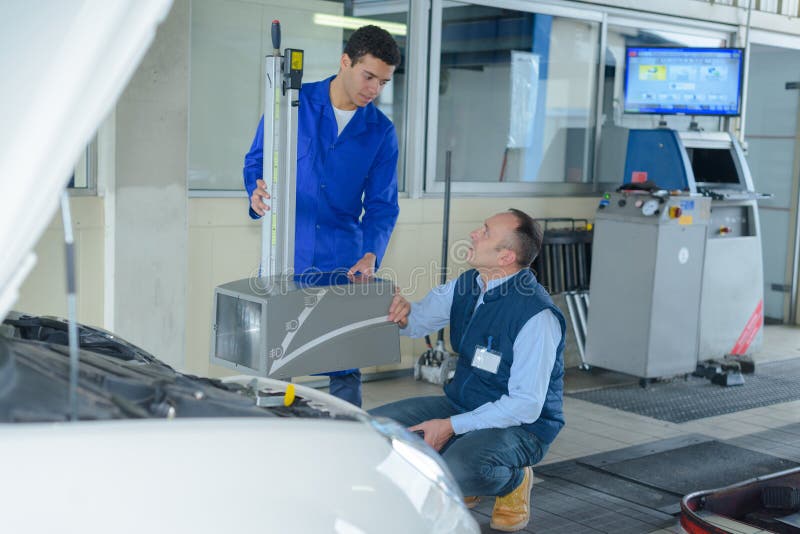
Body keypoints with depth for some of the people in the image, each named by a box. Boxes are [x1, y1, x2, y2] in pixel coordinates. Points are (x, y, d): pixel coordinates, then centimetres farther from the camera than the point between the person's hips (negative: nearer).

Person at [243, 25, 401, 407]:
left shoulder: (381, 131, 4)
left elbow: (382, 204, 3)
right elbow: (256, 160, 6)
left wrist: (371, 255, -15)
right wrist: (257, 193, -17)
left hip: (343, 261, 1)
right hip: (286, 253, 0)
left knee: (344, 366, 3)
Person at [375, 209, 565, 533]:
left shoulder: (536, 315, -25)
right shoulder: (466, 286, -1)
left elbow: (526, 405, -25)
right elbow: (419, 320, 12)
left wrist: (452, 426, -25)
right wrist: (403, 315, -14)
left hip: (520, 425, -7)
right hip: (462, 406, 7)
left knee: (459, 470, -37)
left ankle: (514, 480, 0)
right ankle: (457, 480, 13)